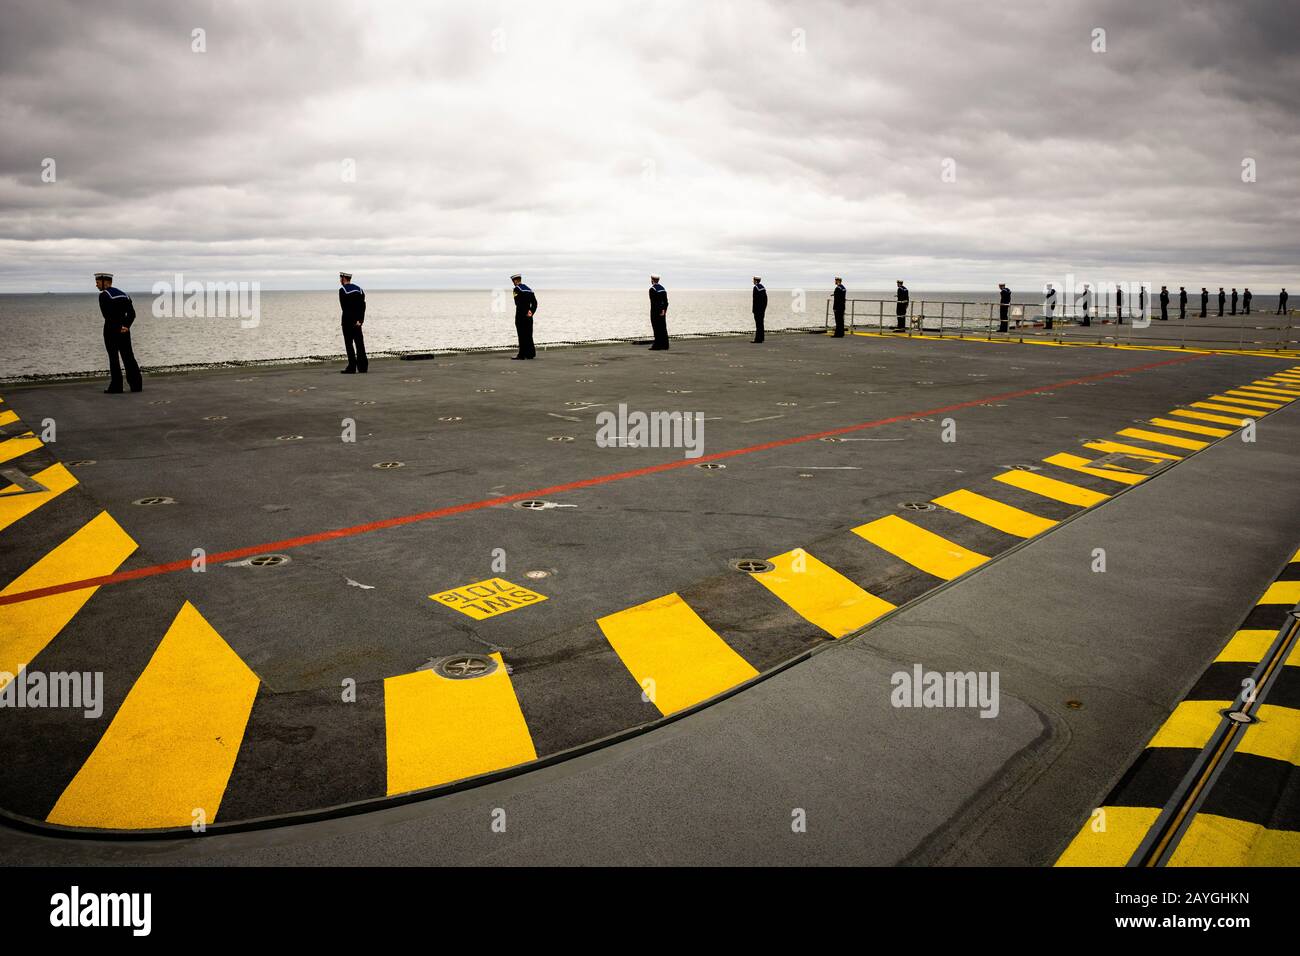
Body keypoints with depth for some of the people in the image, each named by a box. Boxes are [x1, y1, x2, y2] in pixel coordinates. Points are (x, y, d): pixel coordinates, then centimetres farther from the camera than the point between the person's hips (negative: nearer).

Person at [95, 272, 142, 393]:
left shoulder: (103, 295, -9)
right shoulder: (123, 294, 14)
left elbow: (107, 315, -18)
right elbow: (132, 313, 3)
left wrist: (119, 328, -10)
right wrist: (125, 326, -9)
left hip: (111, 330, -6)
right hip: (125, 331, 6)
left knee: (113, 358, -1)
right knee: (128, 357, 8)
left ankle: (116, 387, 0)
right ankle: (137, 385, 6)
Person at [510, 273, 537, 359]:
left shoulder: (517, 289, -9)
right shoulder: (529, 289, 15)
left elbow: (518, 303, -20)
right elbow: (535, 303, 11)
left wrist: (526, 312, -15)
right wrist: (531, 311, 2)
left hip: (521, 316, -7)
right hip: (529, 317, 7)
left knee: (522, 335, -5)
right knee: (528, 335, 11)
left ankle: (522, 355, -4)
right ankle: (530, 354, 13)